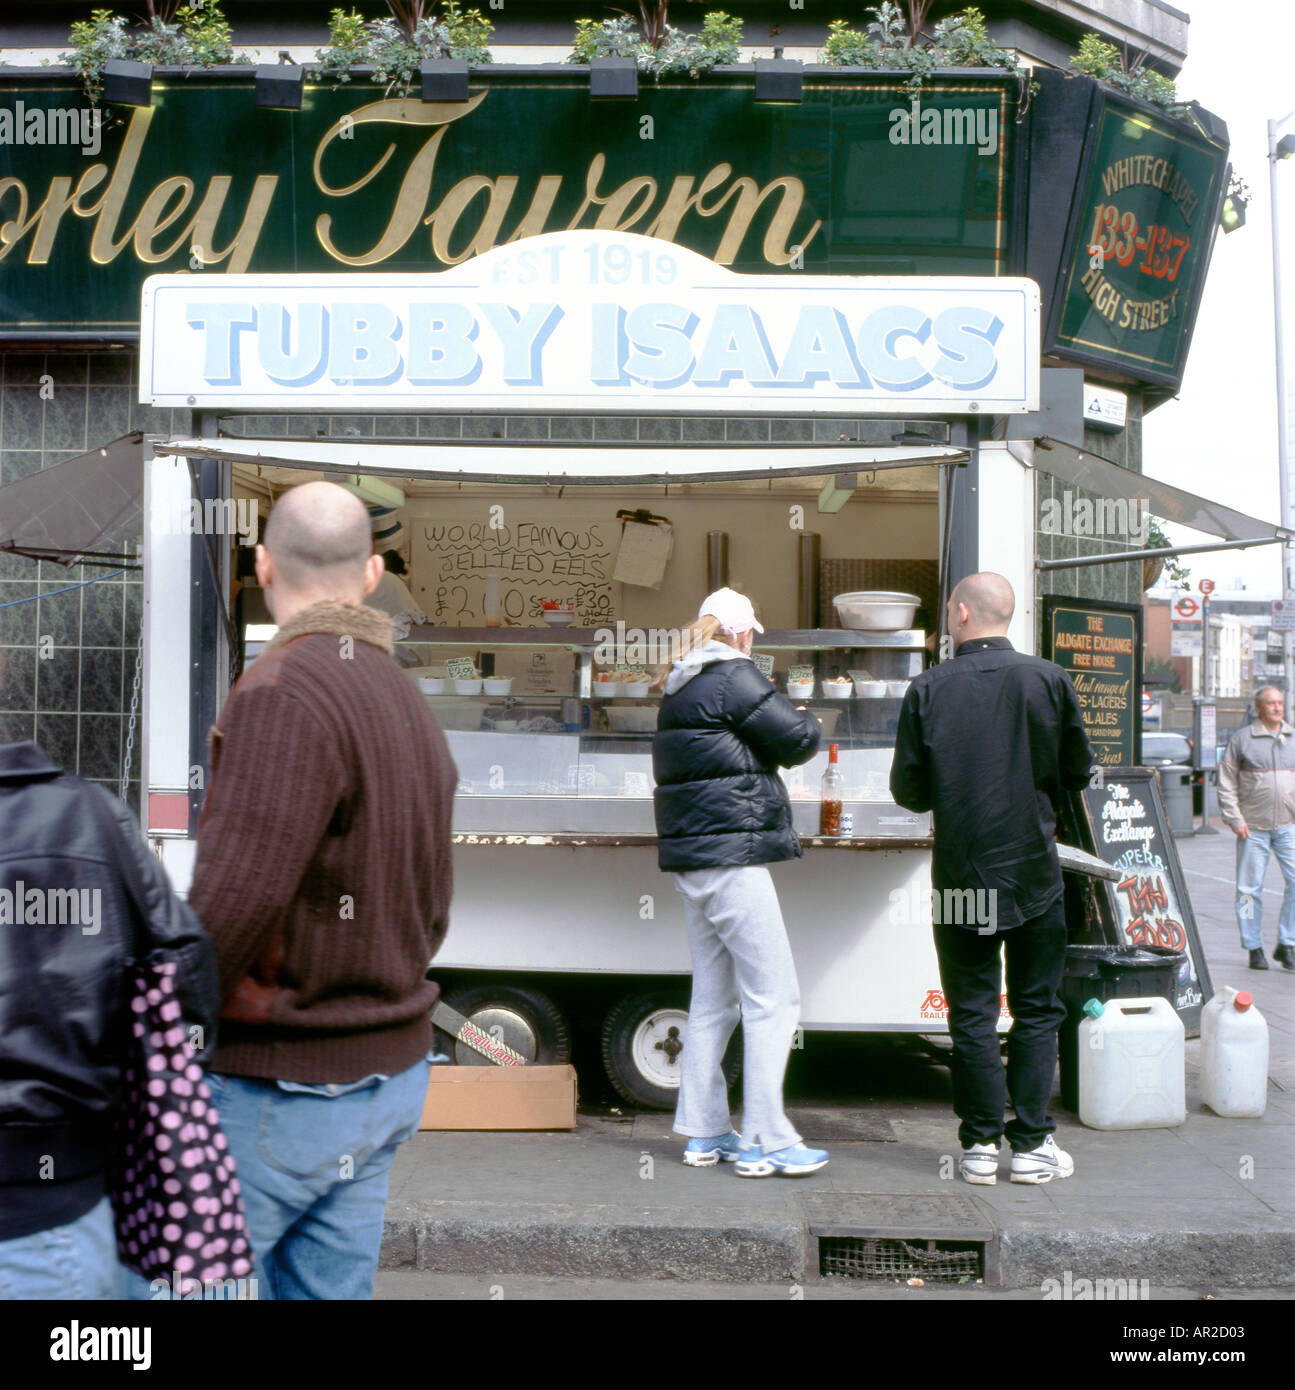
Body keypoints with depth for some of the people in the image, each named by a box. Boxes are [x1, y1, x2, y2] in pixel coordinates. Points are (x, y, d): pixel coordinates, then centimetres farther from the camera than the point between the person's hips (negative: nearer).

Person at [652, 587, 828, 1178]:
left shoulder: (680, 689, 17)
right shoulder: (733, 677, -9)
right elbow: (796, 739, -10)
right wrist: (808, 720, 12)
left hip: (690, 857, 9)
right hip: (732, 850, -9)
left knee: (712, 999, 14)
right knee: (772, 996, -5)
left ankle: (704, 1133, 19)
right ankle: (764, 1140, -4)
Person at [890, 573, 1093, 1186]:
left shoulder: (928, 689, -6)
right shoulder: (1049, 680, -5)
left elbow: (908, 789, -2)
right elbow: (1078, 771, 4)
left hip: (960, 877, 0)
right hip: (1034, 875, 0)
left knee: (971, 1013, 8)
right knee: (1036, 1010, 10)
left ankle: (981, 1146, 11)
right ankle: (1031, 1144, 11)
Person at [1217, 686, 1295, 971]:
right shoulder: (1241, 739, 1)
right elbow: (1226, 784, 1)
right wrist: (1235, 820, -7)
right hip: (1253, 827, -2)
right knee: (1250, 888, 2)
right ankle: (1254, 948, 13)